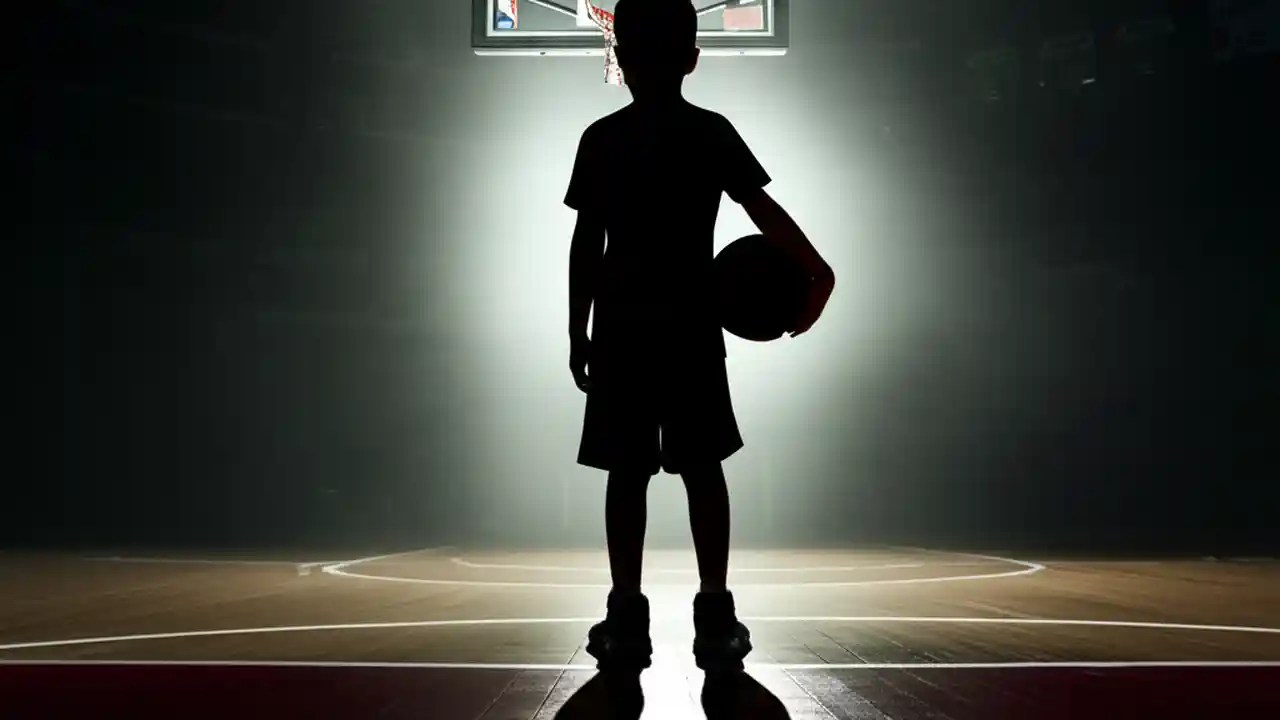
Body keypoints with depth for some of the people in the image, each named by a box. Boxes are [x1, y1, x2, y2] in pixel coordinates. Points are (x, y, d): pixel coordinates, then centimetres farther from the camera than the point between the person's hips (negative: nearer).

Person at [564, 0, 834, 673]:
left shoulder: (601, 140, -1)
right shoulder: (713, 133, 1)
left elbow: (586, 243, -2)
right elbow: (764, 211, -3)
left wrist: (577, 331, 4)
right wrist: (816, 270, 7)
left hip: (621, 330, 0)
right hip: (691, 330, 1)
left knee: (626, 472, 3)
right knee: (702, 467, 7)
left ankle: (627, 618, 3)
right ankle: (715, 616, 5)